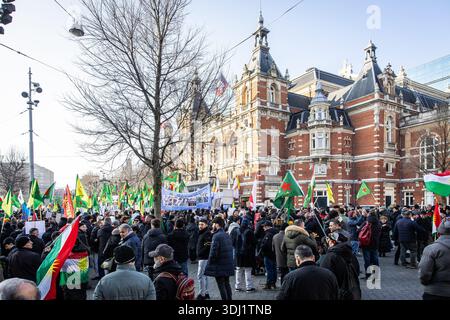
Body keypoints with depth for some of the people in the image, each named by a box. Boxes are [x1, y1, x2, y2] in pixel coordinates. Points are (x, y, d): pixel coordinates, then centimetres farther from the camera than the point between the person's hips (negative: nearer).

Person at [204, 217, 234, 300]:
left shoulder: (216, 236, -17)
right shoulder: (227, 235, 8)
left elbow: (213, 253, -19)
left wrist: (209, 265, -9)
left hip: (219, 266, -8)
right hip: (228, 265, 8)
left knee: (221, 285, 2)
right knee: (227, 283, 19)